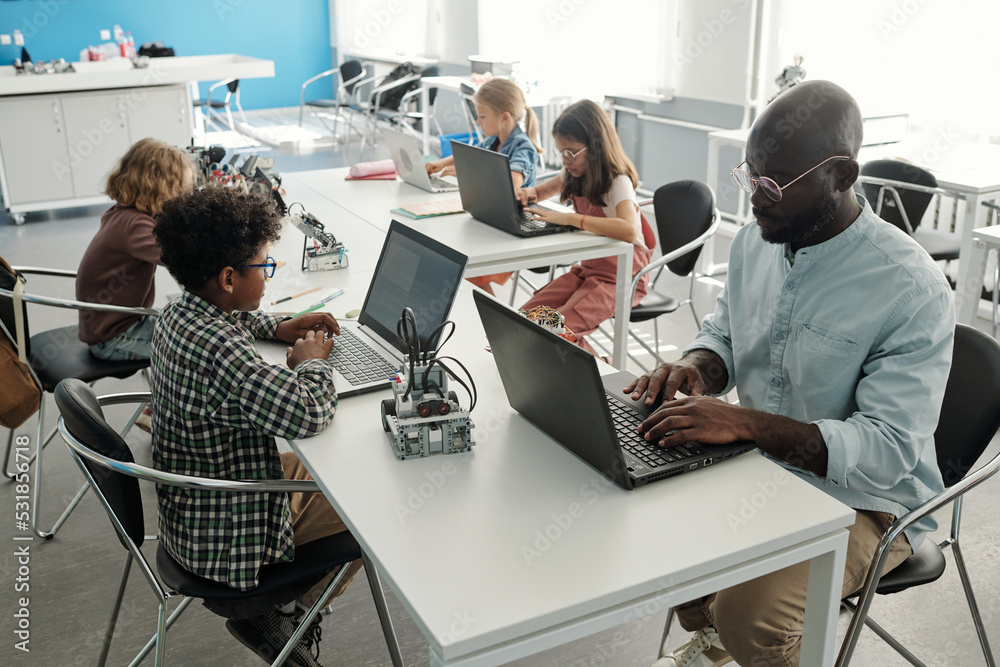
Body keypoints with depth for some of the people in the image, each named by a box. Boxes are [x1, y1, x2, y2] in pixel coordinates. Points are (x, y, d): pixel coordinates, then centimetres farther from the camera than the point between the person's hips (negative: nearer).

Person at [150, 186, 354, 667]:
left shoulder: (176, 315, -3)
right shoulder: (218, 349, -34)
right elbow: (308, 413, -41)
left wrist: (278, 327, 7)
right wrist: (311, 360, -20)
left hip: (190, 513, 9)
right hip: (226, 540, -9)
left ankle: (274, 613, 27)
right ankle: (284, 616, 20)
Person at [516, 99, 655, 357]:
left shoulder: (618, 182, -20)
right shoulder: (575, 175, 6)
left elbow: (629, 230, -41)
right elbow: (541, 192, 25)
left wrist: (569, 218, -39)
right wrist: (528, 193, -2)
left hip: (622, 277, -8)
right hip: (587, 268, 9)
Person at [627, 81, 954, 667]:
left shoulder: (913, 290, -22)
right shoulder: (754, 241, -1)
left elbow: (890, 449, -26)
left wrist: (744, 423, -36)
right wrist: (695, 367, -11)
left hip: (862, 499, -6)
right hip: (757, 466, 7)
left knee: (748, 611, -27)